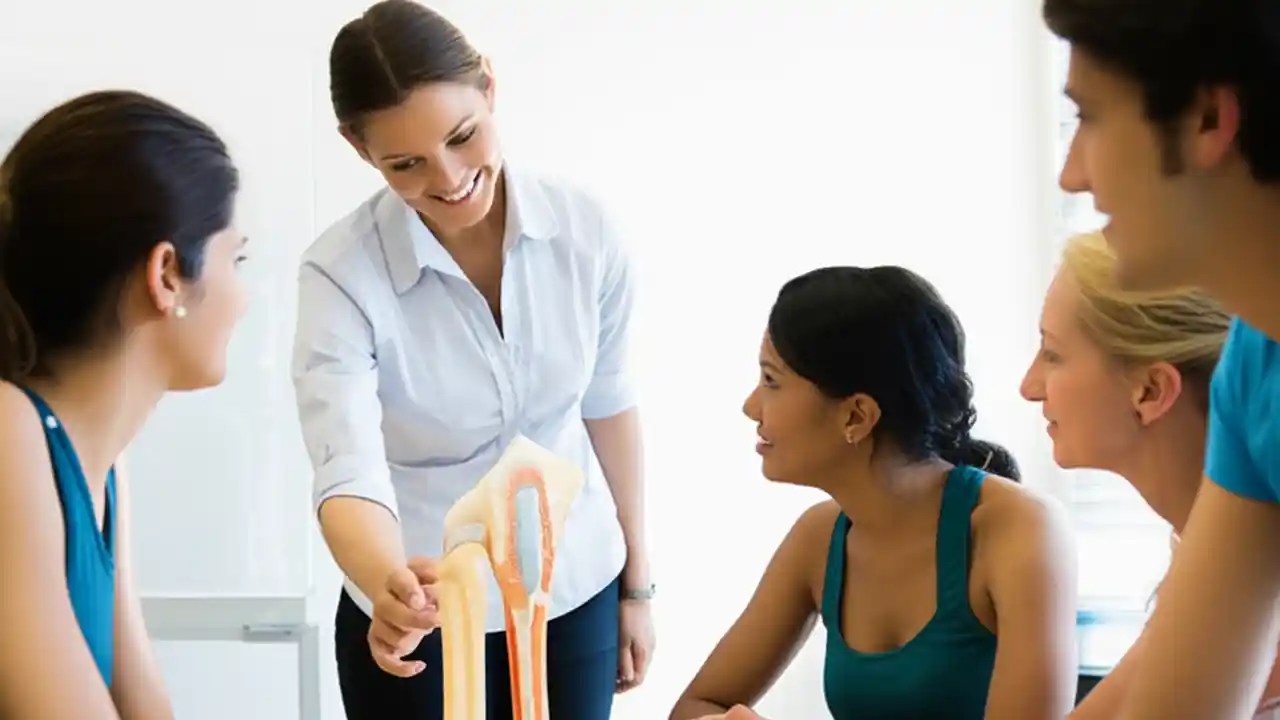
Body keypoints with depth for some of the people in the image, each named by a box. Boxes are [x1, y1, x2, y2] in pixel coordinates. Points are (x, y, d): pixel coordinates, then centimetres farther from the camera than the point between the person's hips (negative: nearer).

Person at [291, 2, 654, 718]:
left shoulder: (585, 230, -12)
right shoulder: (343, 274, -20)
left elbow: (608, 405, 0)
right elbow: (349, 471, -28)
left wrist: (636, 584, 7)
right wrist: (388, 584, -48)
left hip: (574, 595, 2)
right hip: (417, 612, -2)